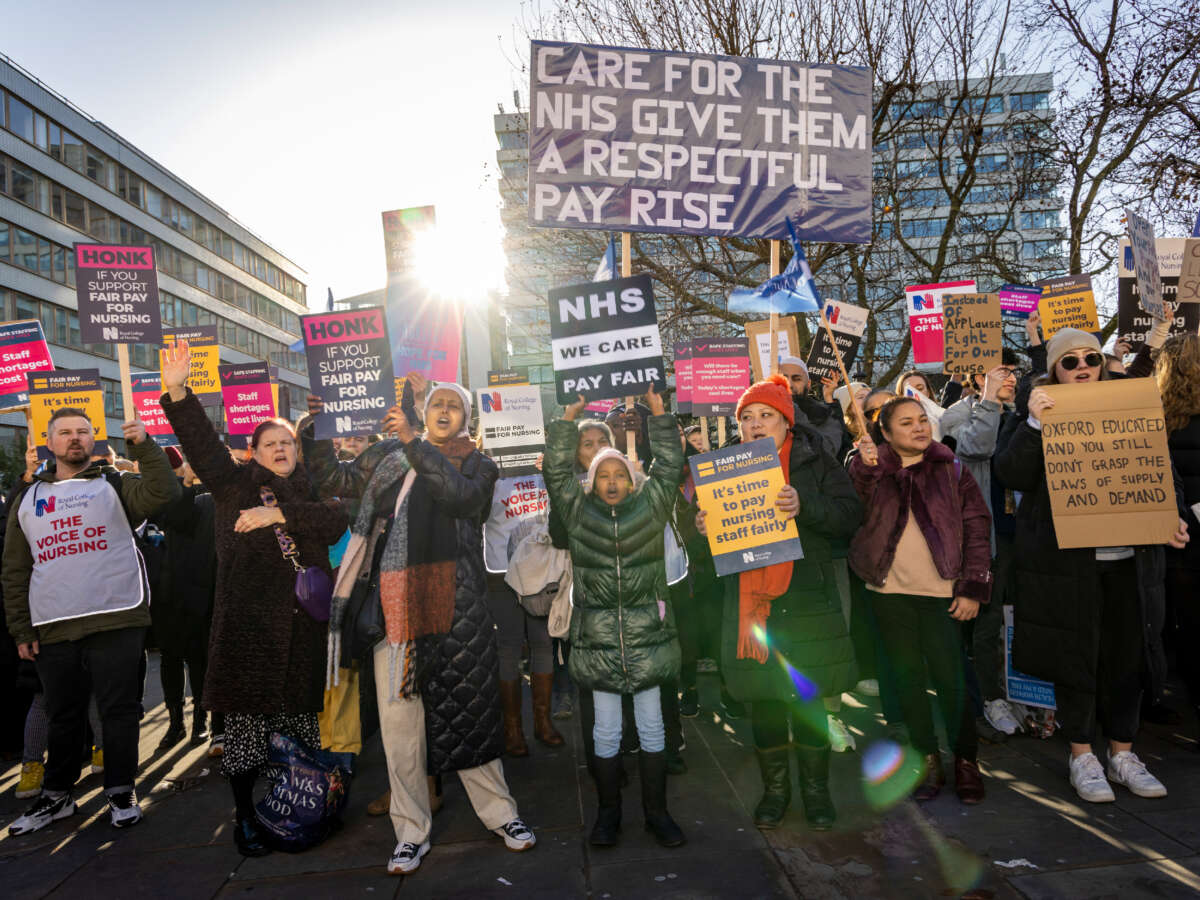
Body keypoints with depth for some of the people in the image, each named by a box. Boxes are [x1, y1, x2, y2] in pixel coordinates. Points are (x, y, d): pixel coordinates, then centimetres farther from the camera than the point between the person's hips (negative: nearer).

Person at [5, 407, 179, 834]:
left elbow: (163, 494, -14)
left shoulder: (114, 485, 6)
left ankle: (121, 793, 14)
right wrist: (21, 629, 9)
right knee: (63, 716, 14)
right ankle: (56, 795, 29)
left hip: (116, 622, -3)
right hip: (52, 630, 3)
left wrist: (143, 445, -24)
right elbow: (15, 571, 15)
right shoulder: (29, 499, 16)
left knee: (119, 710, 2)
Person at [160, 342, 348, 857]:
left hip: (302, 622, 2)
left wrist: (279, 514, -16)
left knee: (301, 717, 8)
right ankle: (245, 818, 16)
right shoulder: (235, 485, 9)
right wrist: (177, 393, -19)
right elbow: (200, 442, -5)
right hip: (248, 621, -2)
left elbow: (335, 521, -7)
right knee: (246, 721, 3)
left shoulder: (310, 490, 13)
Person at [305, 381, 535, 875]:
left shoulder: (477, 465, 6)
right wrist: (313, 433, 1)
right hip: (390, 603, 3)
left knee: (467, 709, 5)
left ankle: (500, 813, 24)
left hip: (450, 605, -2)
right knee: (398, 720, 7)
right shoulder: (386, 456, 16)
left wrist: (413, 442, -20)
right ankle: (411, 832, 21)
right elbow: (336, 481, 14)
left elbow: (457, 493, -15)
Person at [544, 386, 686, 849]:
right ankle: (608, 812, 25)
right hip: (598, 640, 0)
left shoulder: (651, 506, 4)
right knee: (606, 731, 10)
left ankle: (656, 811, 23)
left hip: (648, 634, 0)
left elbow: (669, 466, 4)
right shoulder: (578, 511, 4)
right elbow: (556, 471, 1)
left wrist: (659, 416, 3)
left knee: (652, 727, 10)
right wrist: (568, 420, 1)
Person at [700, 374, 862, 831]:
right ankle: (775, 787, 28)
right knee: (762, 698, 10)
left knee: (809, 698, 7)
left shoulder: (813, 460, 1)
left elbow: (849, 514, -7)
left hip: (806, 599, -2)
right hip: (749, 600, 2)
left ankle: (816, 788, 26)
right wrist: (703, 528, -11)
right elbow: (711, 518, 12)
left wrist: (804, 507, -23)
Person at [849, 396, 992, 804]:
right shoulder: (875, 471, 6)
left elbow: (977, 529, 3)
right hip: (890, 591, 1)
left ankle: (966, 761, 16)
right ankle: (928, 760, 20)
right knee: (908, 676, 8)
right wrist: (863, 470, -31)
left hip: (940, 592, -1)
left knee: (950, 678, -1)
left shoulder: (952, 471, 4)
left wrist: (974, 588, -3)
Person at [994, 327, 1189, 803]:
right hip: (1066, 560, -3)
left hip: (1129, 558, 4)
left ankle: (1122, 753, 27)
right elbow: (1013, 475, -14)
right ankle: (1082, 756, 21)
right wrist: (1034, 421, -25)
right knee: (1075, 657, 5)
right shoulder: (1040, 414, -1)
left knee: (1126, 656, 10)